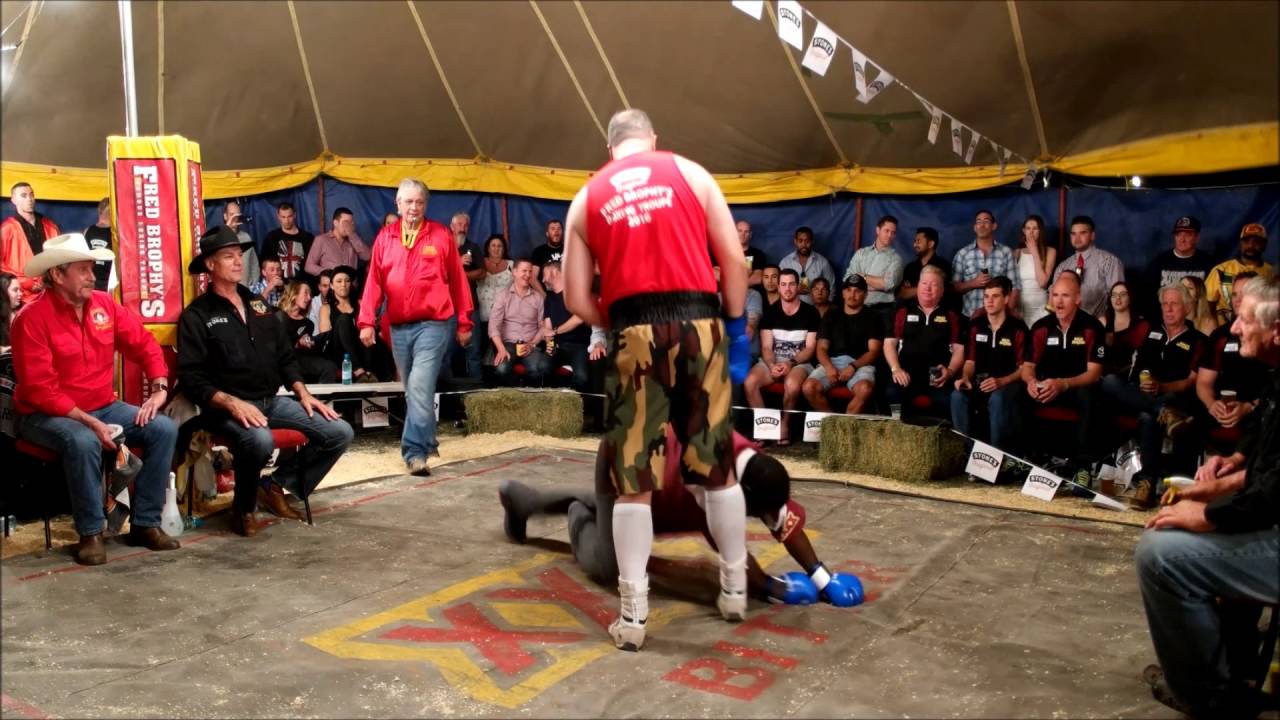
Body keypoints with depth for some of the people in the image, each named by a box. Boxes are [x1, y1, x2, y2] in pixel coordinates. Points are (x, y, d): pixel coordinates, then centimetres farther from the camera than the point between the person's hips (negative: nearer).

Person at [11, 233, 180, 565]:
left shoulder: (104, 304, 1)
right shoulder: (32, 318, -17)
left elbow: (144, 344, 8)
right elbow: (39, 390, -20)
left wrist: (159, 388, -7)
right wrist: (88, 422, -25)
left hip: (103, 407, 6)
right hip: (47, 415, -6)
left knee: (164, 428, -14)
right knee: (83, 442, -37)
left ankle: (145, 523, -4)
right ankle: (90, 532, -17)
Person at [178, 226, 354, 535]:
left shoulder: (258, 304, 17)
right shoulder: (197, 315, -3)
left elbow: (285, 357, 18)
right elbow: (191, 379, -11)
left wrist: (303, 393, 4)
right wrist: (232, 403, -25)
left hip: (273, 400, 6)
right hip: (228, 407, -6)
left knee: (340, 432, -9)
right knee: (260, 440, -39)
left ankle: (279, 485, 8)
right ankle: (243, 507, -9)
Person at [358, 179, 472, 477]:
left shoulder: (441, 235, 1)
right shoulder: (384, 238, 8)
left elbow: (458, 281, 3)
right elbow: (374, 282, 5)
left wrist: (464, 322, 3)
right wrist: (366, 321, -3)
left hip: (434, 325, -4)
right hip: (399, 328, 4)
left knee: (420, 388, -16)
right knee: (413, 391, 13)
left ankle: (415, 452, -14)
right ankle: (427, 442, 29)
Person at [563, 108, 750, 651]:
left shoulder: (587, 198, 14)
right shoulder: (690, 172, 12)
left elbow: (577, 298, 9)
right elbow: (734, 260, 4)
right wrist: (737, 327, 13)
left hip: (634, 334, 0)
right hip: (698, 323, 0)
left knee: (632, 478, 6)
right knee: (717, 466, 13)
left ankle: (633, 614, 8)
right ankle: (735, 589, 25)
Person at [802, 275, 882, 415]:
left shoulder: (872, 319, 12)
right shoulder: (831, 316, 19)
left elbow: (873, 351, 1)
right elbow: (821, 348, 11)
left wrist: (853, 366, -17)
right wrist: (828, 366, -12)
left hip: (861, 364, -2)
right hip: (832, 362, 2)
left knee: (865, 389, -37)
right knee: (808, 388, -27)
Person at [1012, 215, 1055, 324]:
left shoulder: (1050, 251, -2)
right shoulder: (1016, 252, 6)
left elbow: (1042, 282, -12)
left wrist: (1035, 252, -9)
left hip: (1040, 308, -2)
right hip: (1020, 307, 2)